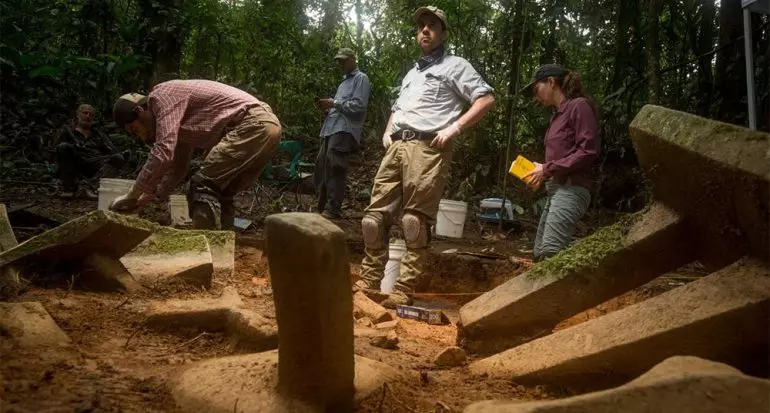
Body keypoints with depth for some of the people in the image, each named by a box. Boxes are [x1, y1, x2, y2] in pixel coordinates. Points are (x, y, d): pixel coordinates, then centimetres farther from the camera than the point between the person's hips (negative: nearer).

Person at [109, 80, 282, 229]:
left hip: (252, 125, -10)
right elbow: (178, 167, 34)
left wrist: (131, 196, -6)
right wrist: (148, 198, 27)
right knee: (219, 194, 14)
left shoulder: (162, 95, -3)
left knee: (204, 186, -11)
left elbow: (163, 152, -14)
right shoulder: (180, 123, 26)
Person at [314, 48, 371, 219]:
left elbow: (359, 105, -11)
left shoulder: (361, 78, 3)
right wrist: (328, 106, 11)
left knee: (334, 169, -15)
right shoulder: (344, 81, 30)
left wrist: (334, 103, -9)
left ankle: (333, 209, -14)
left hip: (345, 130, -9)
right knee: (322, 166, 5)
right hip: (331, 128, 9)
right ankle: (323, 206, 11)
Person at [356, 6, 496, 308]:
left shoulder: (454, 65, 10)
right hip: (397, 147, 7)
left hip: (428, 149, -6)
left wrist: (454, 128, -9)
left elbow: (486, 99, 0)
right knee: (376, 213, 0)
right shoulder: (411, 73, 31)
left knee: (416, 220, -9)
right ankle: (369, 280, 9)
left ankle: (404, 289, -6)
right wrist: (387, 133, 18)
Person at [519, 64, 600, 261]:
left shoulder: (579, 105, -5)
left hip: (570, 189, -9)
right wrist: (541, 171, 0)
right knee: (539, 252, 7)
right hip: (556, 189, 9)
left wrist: (548, 169, -11)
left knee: (550, 253, -21)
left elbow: (589, 151, -13)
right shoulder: (559, 114, 19)